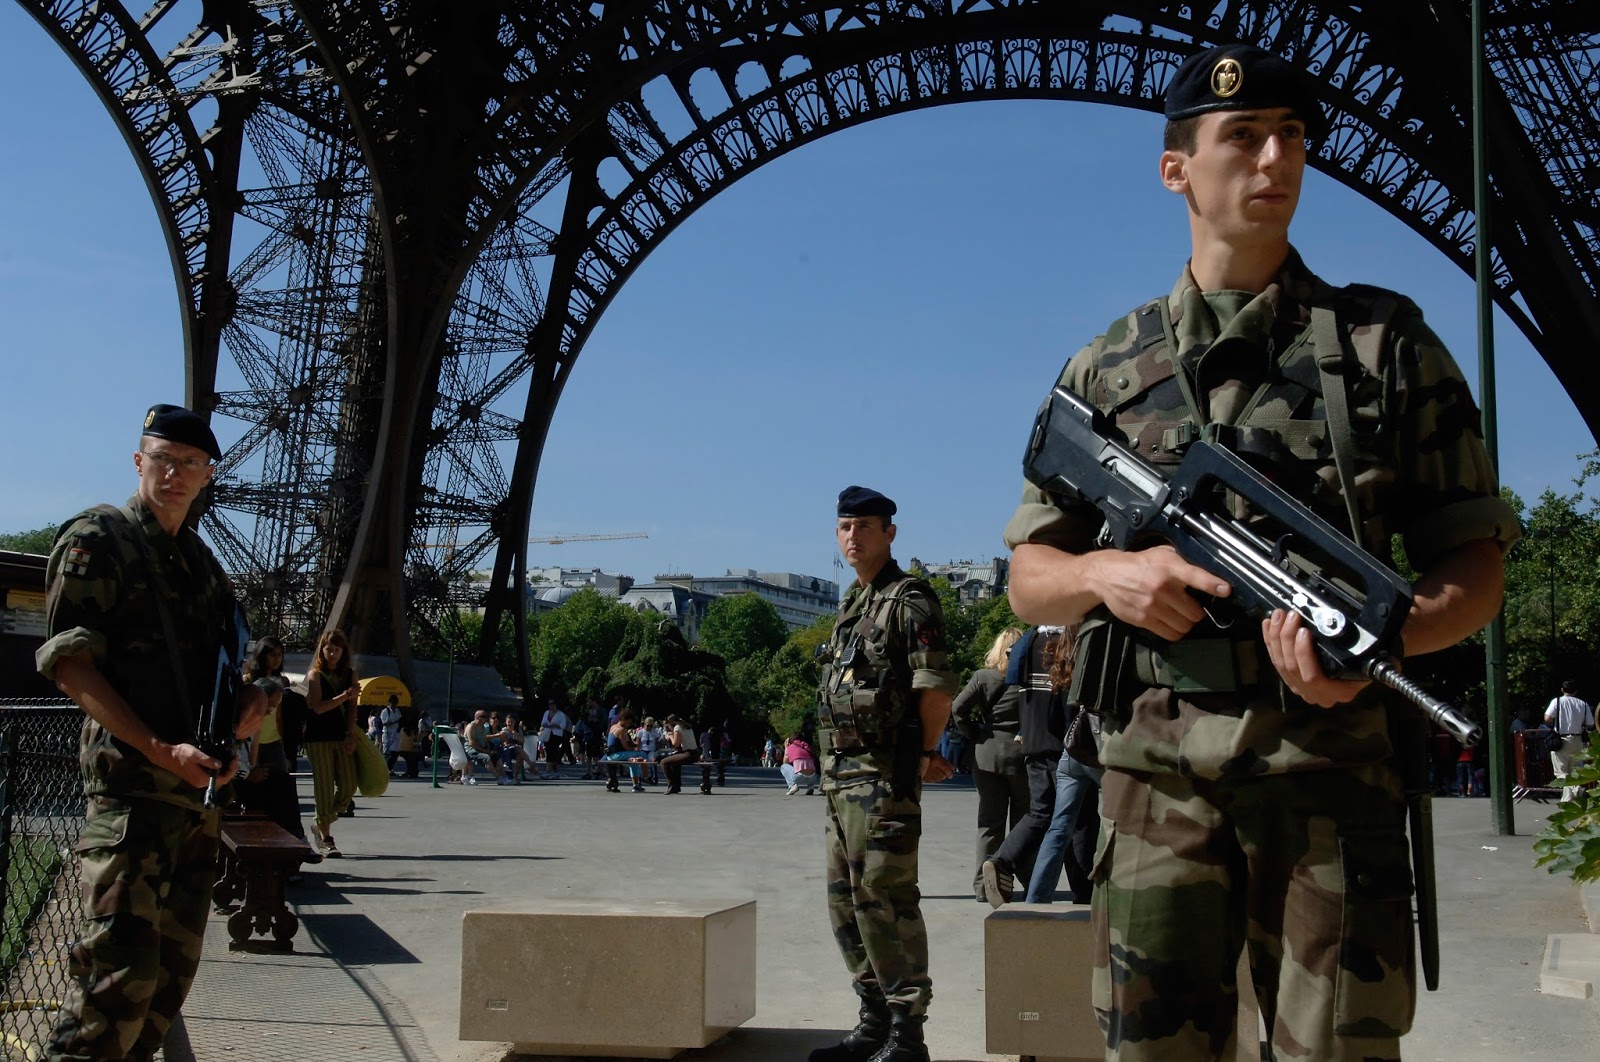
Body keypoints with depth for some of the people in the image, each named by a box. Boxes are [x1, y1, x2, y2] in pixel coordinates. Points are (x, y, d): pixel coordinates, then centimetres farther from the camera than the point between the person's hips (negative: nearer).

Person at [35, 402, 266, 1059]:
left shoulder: (201, 562, 19)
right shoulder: (98, 537, -2)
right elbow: (68, 663, -10)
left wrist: (252, 696, 2)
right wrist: (161, 751, -18)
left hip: (202, 785, 8)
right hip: (131, 786, -8)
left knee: (174, 964, 9)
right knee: (122, 968, -15)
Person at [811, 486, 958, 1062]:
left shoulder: (908, 601, -8)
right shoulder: (851, 605, 19)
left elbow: (936, 688, -15)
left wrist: (923, 753, -5)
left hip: (883, 777, -9)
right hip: (840, 774, 9)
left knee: (885, 900, -9)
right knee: (846, 901, 13)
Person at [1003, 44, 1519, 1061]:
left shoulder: (1389, 342, 7)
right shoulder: (1106, 370, 11)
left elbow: (1475, 562, 5)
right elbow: (1029, 578, 15)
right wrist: (1106, 572, -9)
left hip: (1332, 764, -1)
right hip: (1159, 776, 1)